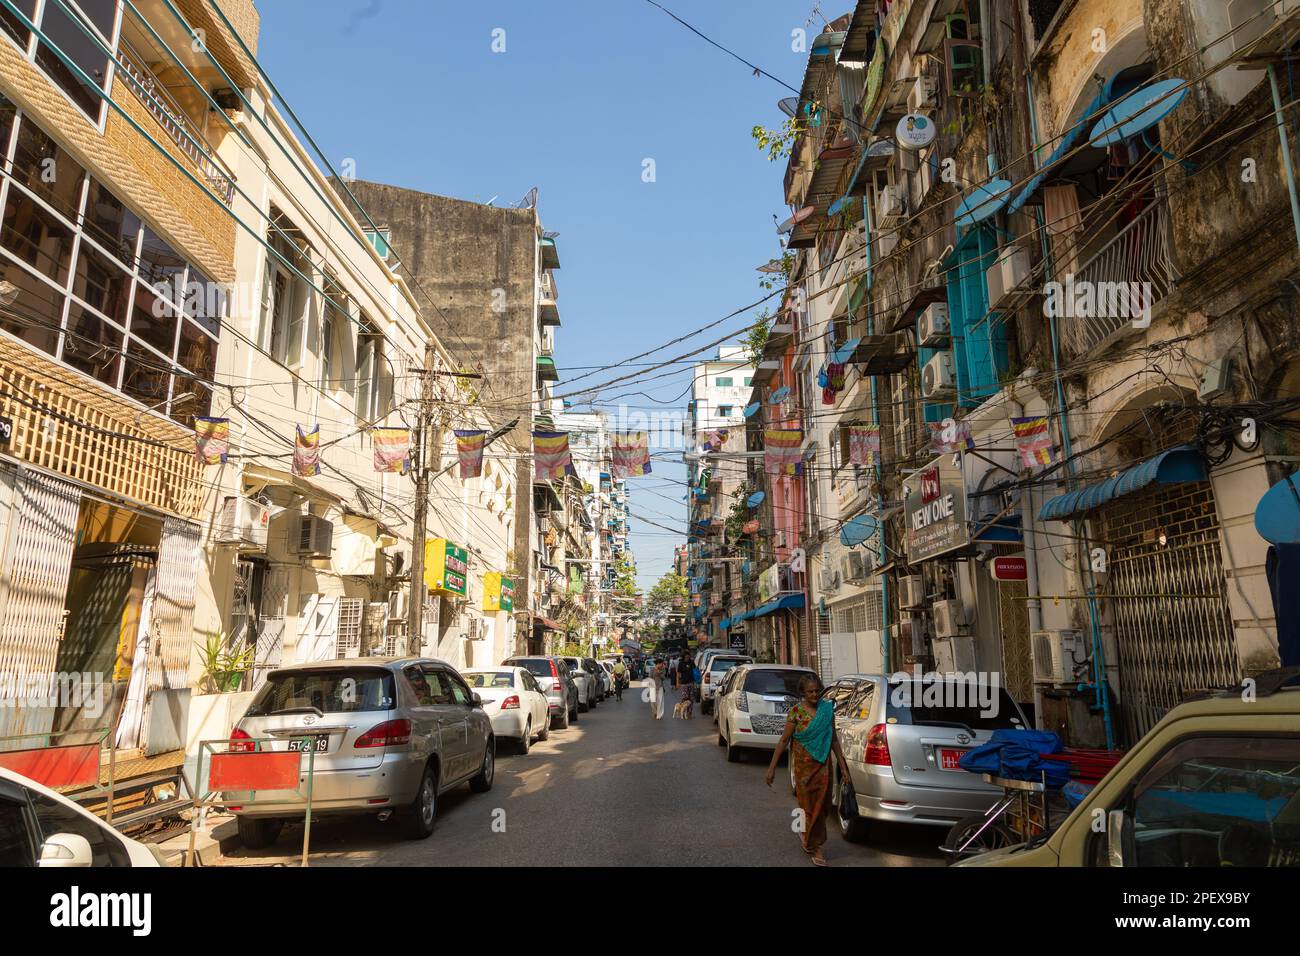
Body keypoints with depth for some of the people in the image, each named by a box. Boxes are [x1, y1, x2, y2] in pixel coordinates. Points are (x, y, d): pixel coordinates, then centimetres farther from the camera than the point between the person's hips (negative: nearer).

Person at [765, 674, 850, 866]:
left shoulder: (828, 709, 1)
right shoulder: (796, 711, -9)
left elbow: (834, 739, 9)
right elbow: (784, 740, -6)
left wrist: (842, 766, 8)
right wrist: (772, 767, -6)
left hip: (824, 765, 3)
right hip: (804, 764, -3)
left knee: (822, 805, 8)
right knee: (809, 805, 4)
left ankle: (807, 834, 37)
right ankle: (814, 847, 22)